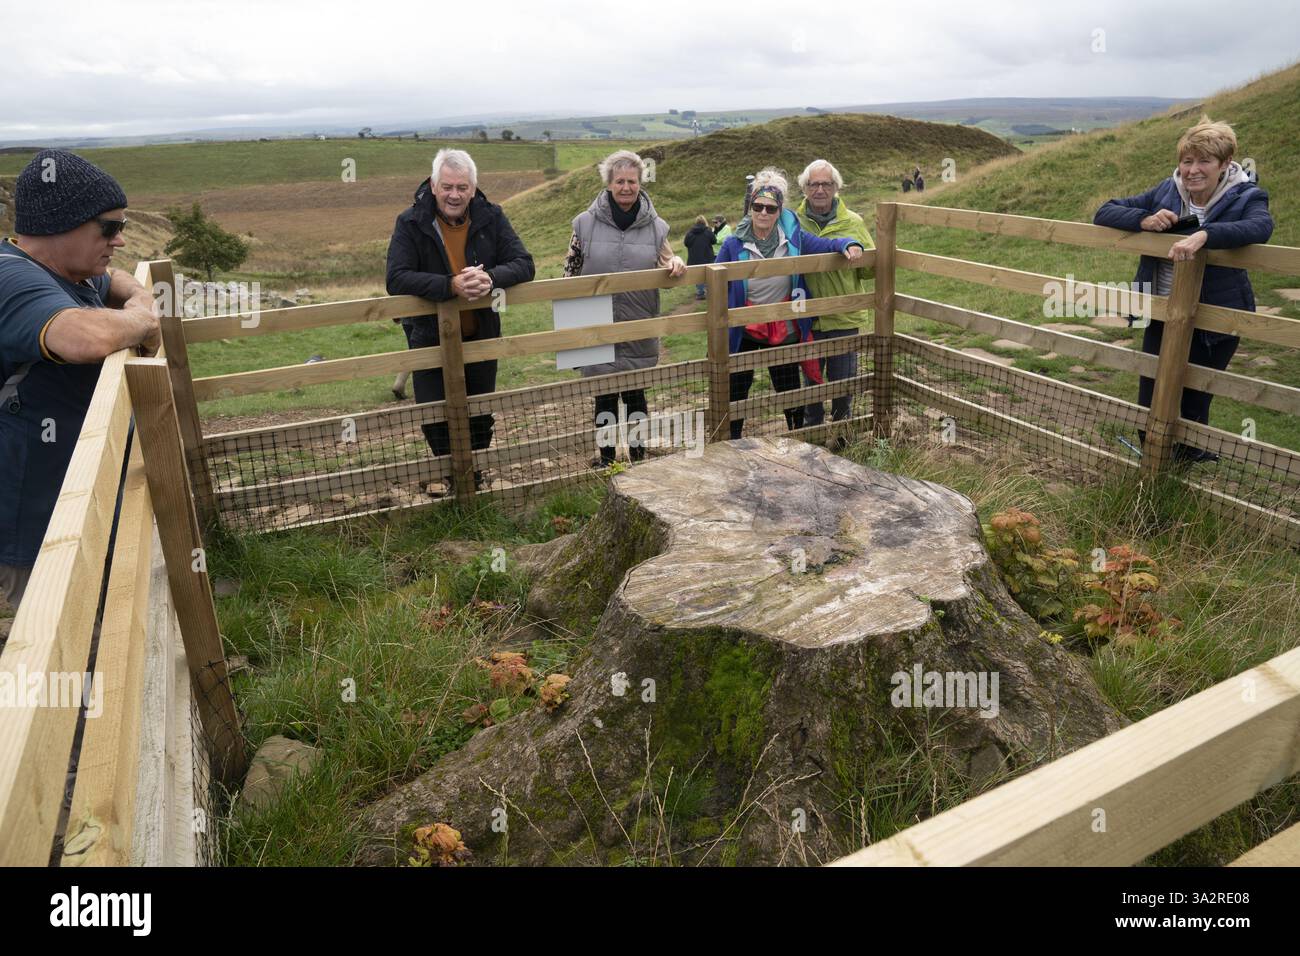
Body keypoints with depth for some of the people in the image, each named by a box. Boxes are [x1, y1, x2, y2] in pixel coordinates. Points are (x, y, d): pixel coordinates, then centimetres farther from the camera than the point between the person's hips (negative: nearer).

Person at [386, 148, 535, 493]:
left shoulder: (490, 217, -6)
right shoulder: (410, 223, -13)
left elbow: (524, 264, -11)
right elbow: (396, 280, -24)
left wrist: (491, 278, -33)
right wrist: (451, 286, -38)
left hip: (481, 337, 2)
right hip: (431, 339, -2)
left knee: (480, 416, 15)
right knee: (434, 417, 1)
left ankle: (474, 475, 40)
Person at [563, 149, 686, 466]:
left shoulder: (655, 226, 1)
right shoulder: (585, 223, -3)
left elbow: (665, 264, 12)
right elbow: (571, 271, 5)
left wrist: (675, 264, -13)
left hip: (639, 328, 1)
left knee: (635, 393, 10)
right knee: (604, 395, 8)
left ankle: (638, 456, 27)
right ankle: (606, 459, 24)